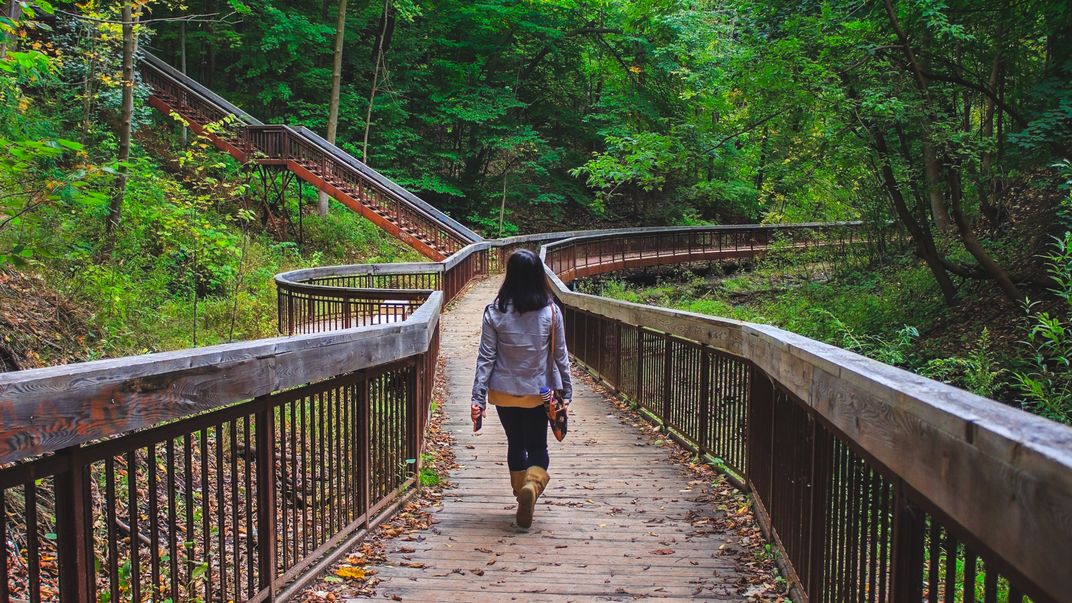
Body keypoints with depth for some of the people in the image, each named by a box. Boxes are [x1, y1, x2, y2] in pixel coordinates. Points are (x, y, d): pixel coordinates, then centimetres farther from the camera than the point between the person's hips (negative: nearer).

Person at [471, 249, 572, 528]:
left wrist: (478, 397, -5)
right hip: (538, 393, 0)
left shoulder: (494, 312, -11)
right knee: (537, 447, 12)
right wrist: (566, 393, 5)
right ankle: (532, 485, -16)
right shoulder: (551, 312, -10)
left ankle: (522, 494, 25)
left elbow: (486, 358, -9)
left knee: (515, 445, 19)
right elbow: (560, 356, -5)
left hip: (504, 392, 1)